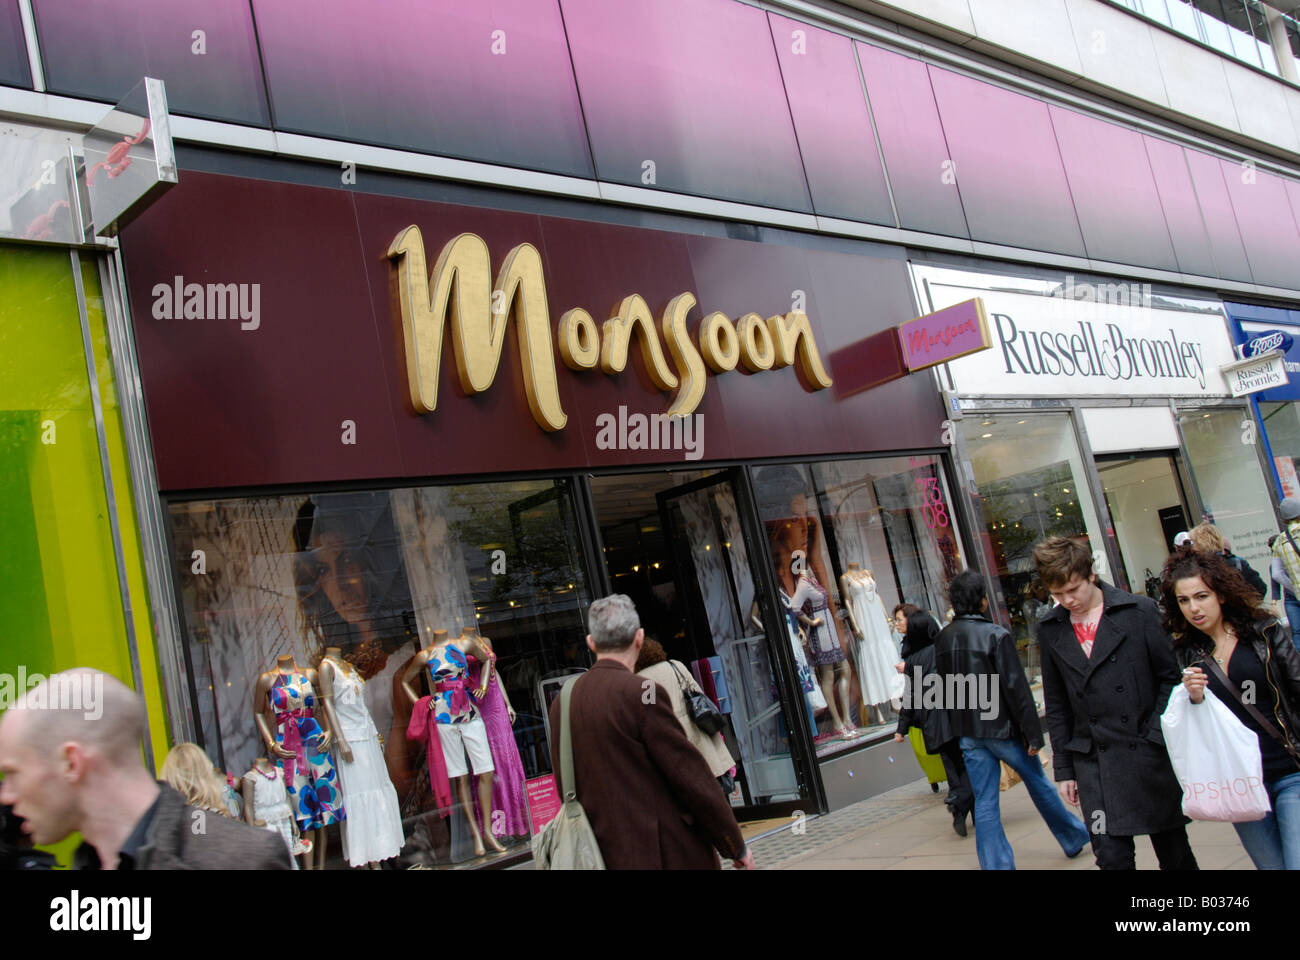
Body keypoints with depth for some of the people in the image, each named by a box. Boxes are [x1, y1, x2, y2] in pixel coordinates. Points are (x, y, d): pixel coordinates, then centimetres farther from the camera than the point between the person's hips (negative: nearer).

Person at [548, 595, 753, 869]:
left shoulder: (561, 703, 4)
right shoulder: (643, 693, -16)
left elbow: (565, 788, 11)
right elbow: (691, 776, -13)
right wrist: (737, 846, -3)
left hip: (610, 855, 7)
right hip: (668, 854, -6)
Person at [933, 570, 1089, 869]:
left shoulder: (942, 639, 3)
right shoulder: (995, 635, -16)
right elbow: (1016, 688, -17)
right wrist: (1033, 733, -11)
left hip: (969, 734, 4)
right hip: (1001, 727, -4)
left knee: (984, 802, 7)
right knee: (1038, 783, 17)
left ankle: (996, 864, 8)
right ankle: (1074, 837, 36)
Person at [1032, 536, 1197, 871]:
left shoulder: (1140, 610, -3)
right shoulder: (1050, 630, 5)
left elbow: (1170, 676, 0)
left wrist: (1157, 733, -10)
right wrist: (1064, 768, 10)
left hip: (1150, 755, -1)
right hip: (1094, 763, 2)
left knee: (1174, 852, 11)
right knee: (1112, 858, -3)